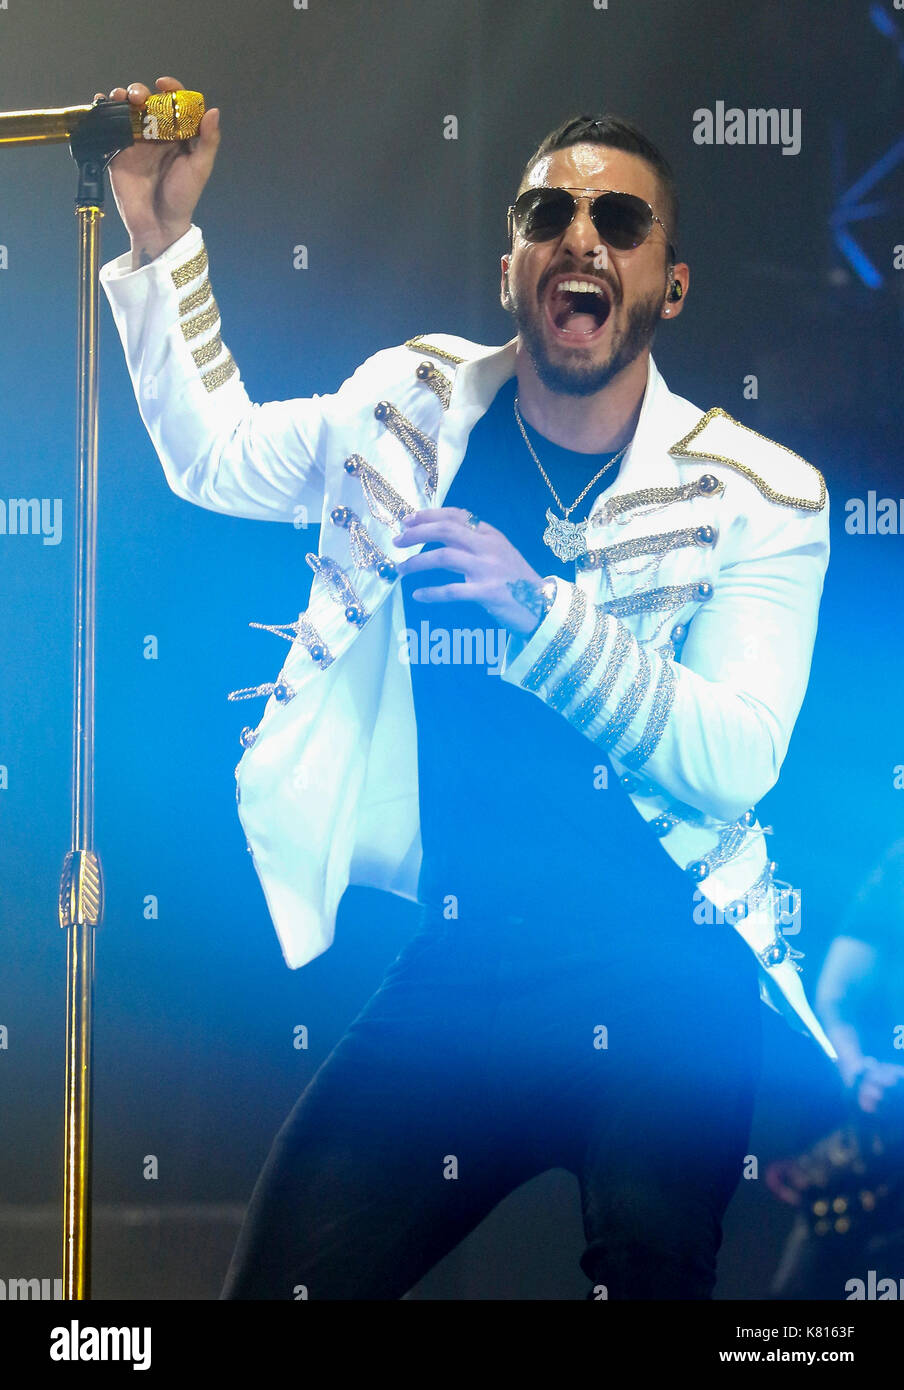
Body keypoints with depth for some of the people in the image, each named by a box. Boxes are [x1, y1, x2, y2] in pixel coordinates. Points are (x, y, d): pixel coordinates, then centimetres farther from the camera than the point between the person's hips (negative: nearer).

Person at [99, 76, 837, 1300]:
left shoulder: (760, 496, -3)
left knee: (652, 1274, -15)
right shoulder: (415, 405, 8)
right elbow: (216, 456, 24)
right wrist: (162, 239, 13)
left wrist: (534, 605, -23)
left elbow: (731, 761, -13)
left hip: (667, 970, -2)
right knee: (280, 1284, -6)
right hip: (465, 963, 3)